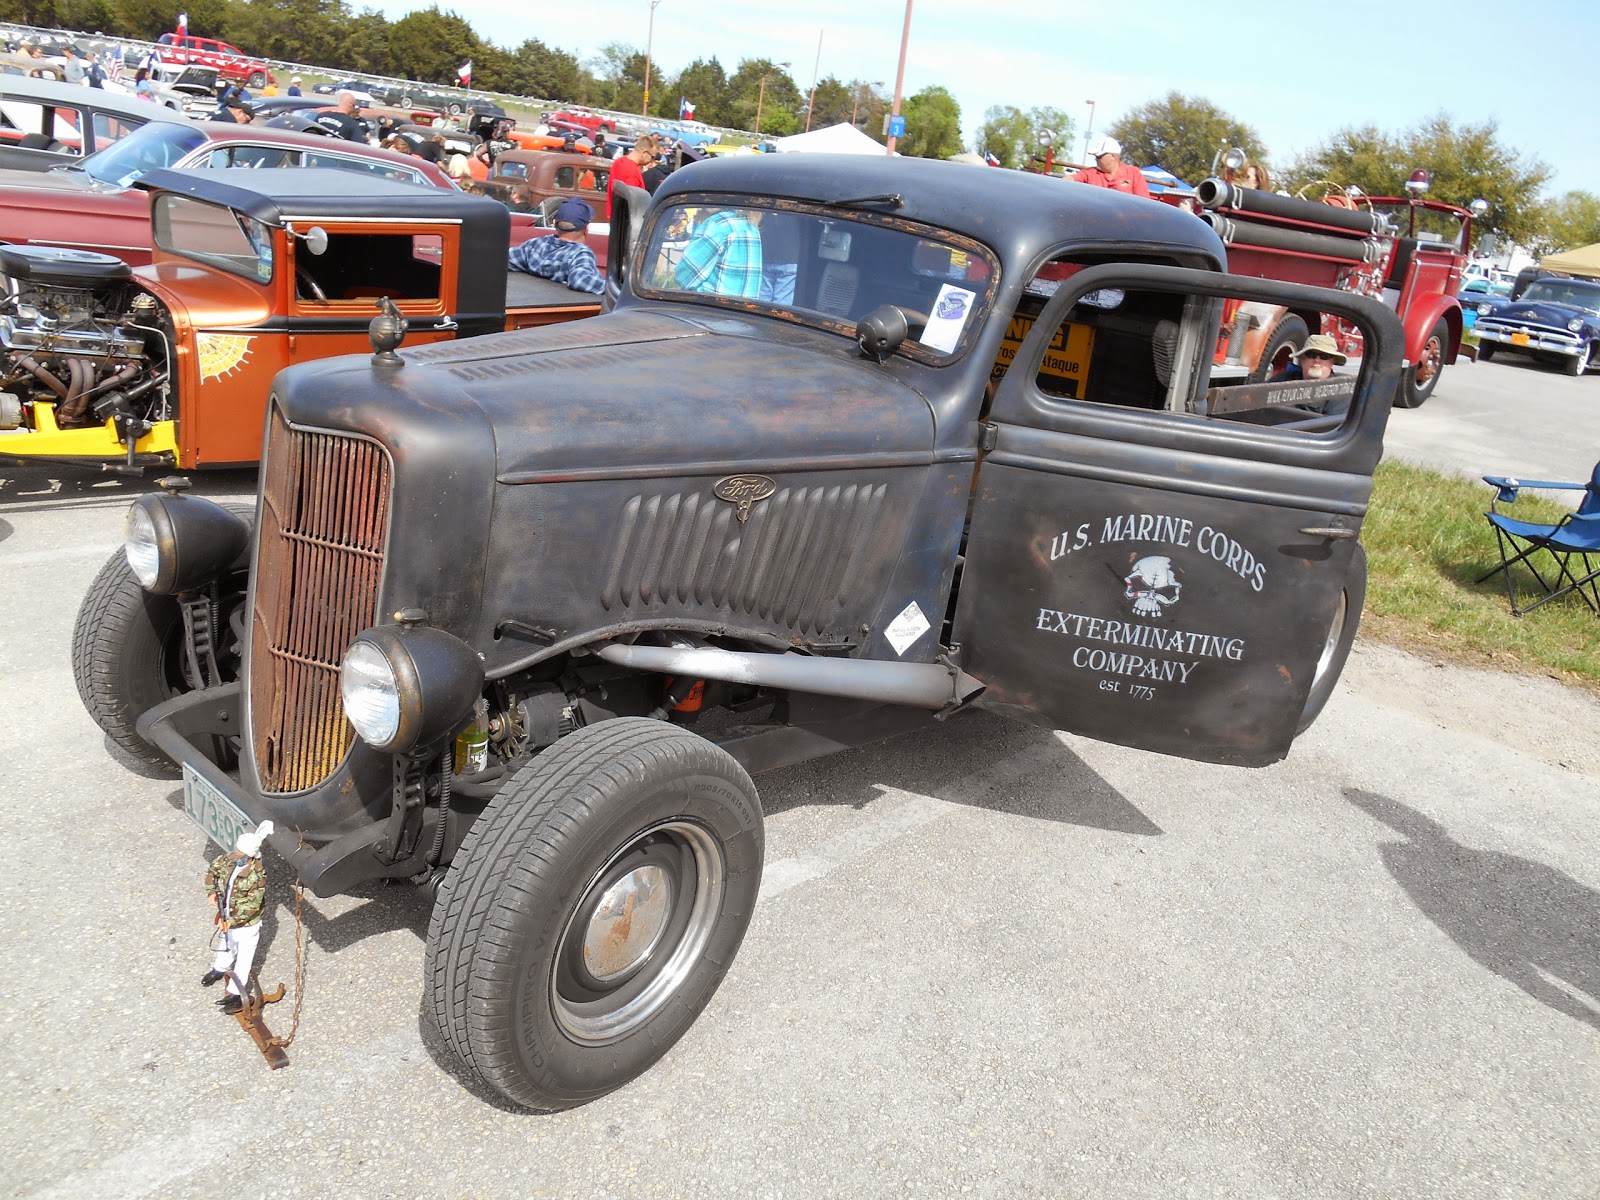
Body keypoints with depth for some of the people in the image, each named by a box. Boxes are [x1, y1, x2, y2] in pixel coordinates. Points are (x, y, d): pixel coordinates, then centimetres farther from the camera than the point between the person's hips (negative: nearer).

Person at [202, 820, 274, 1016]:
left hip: (247, 923, -6)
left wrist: (231, 921, -30)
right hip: (228, 918, 6)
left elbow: (252, 906, -28)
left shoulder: (257, 875, -32)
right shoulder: (226, 860, -14)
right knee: (227, 948, 32)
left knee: (243, 959, 6)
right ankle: (219, 970, 59)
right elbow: (212, 870, 8)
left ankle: (236, 994, 19)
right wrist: (211, 892, -4)